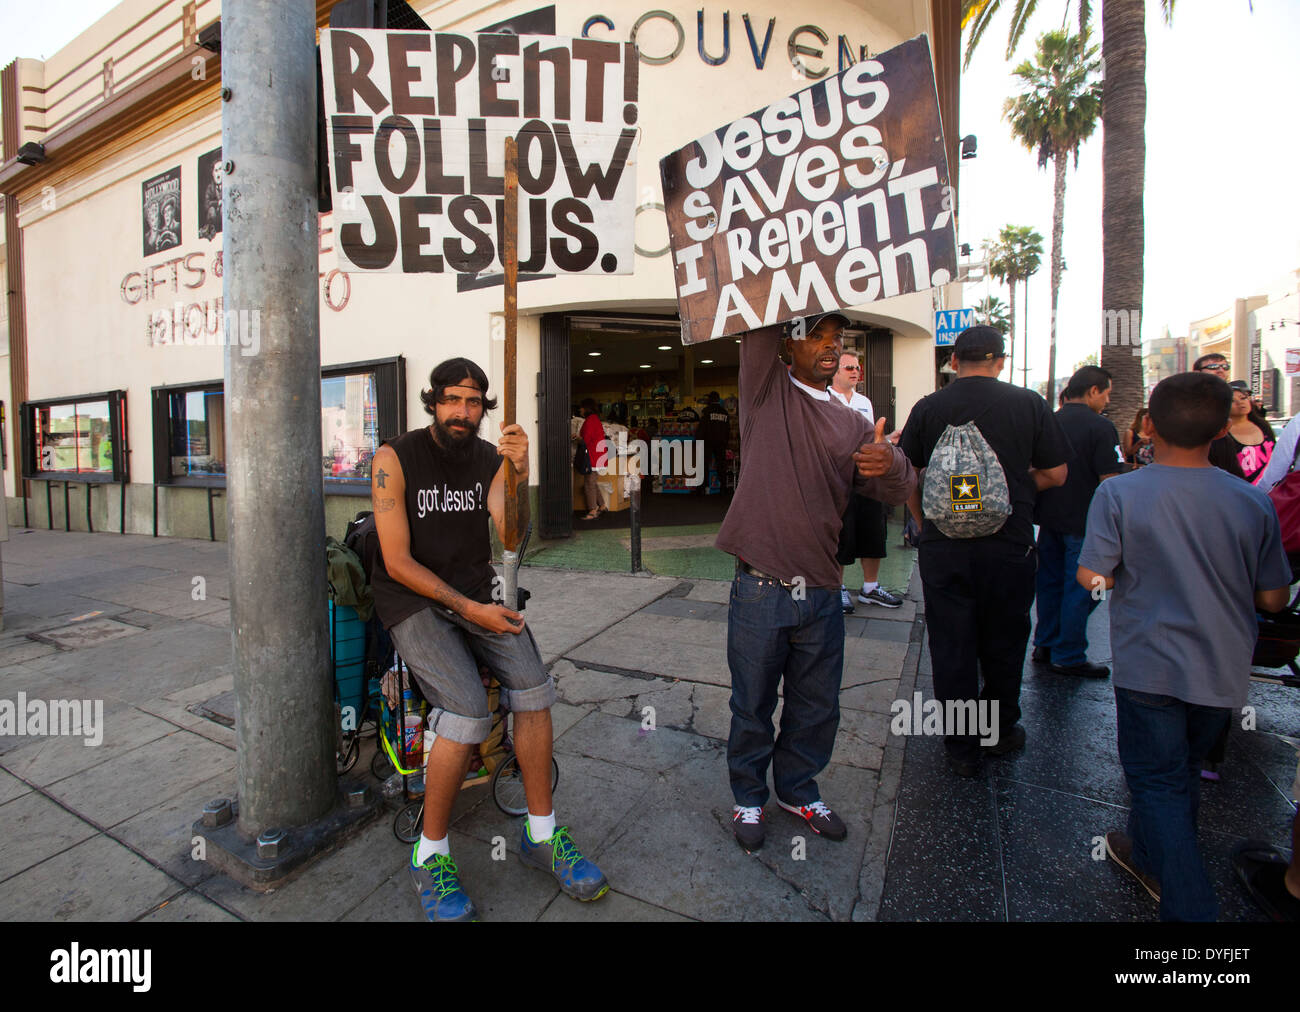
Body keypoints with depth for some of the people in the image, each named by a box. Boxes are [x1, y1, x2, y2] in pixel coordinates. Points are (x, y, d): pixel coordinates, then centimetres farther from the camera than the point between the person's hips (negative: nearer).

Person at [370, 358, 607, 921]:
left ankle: (541, 835, 4)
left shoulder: (491, 458, 4)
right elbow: (398, 563, -12)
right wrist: (469, 610, -19)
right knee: (468, 714, -24)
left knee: (534, 688, -16)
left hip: (476, 591, 4)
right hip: (413, 599, -4)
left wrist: (519, 473, -29)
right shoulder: (395, 458, -8)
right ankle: (430, 856, 1)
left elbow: (513, 535, -12)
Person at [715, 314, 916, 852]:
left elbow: (897, 490, 5)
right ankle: (748, 796, 37)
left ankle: (798, 789, 43)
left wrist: (891, 463, -17)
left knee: (817, 710, 18)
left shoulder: (851, 424, 11)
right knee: (752, 708, 12)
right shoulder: (767, 392, 0)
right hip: (761, 591, -4)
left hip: (821, 594, 4)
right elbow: (758, 330, -12)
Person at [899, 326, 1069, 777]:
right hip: (1009, 544, 0)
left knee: (951, 646, 9)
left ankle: (961, 748, 20)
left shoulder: (928, 407, -2)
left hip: (943, 547, 0)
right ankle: (1000, 730, 36)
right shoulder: (1028, 403, -2)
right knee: (1003, 642, 18)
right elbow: (1055, 474, 2)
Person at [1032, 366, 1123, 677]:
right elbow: (1110, 481, -17)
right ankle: (1068, 656, 11)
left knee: (1050, 582, 15)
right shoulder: (1100, 427, -13)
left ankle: (1044, 646, 25)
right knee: (1080, 589, 3)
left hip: (1049, 518, 6)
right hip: (1084, 521, -6)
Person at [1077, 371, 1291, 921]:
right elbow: (1273, 598, 0)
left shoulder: (1119, 493, -17)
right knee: (1182, 772, 23)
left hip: (1150, 666, -4)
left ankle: (1188, 904, 13)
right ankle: (1148, 854, 43)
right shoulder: (1254, 502, -6)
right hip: (1223, 671, 4)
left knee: (1158, 779, 11)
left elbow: (1092, 578, -17)